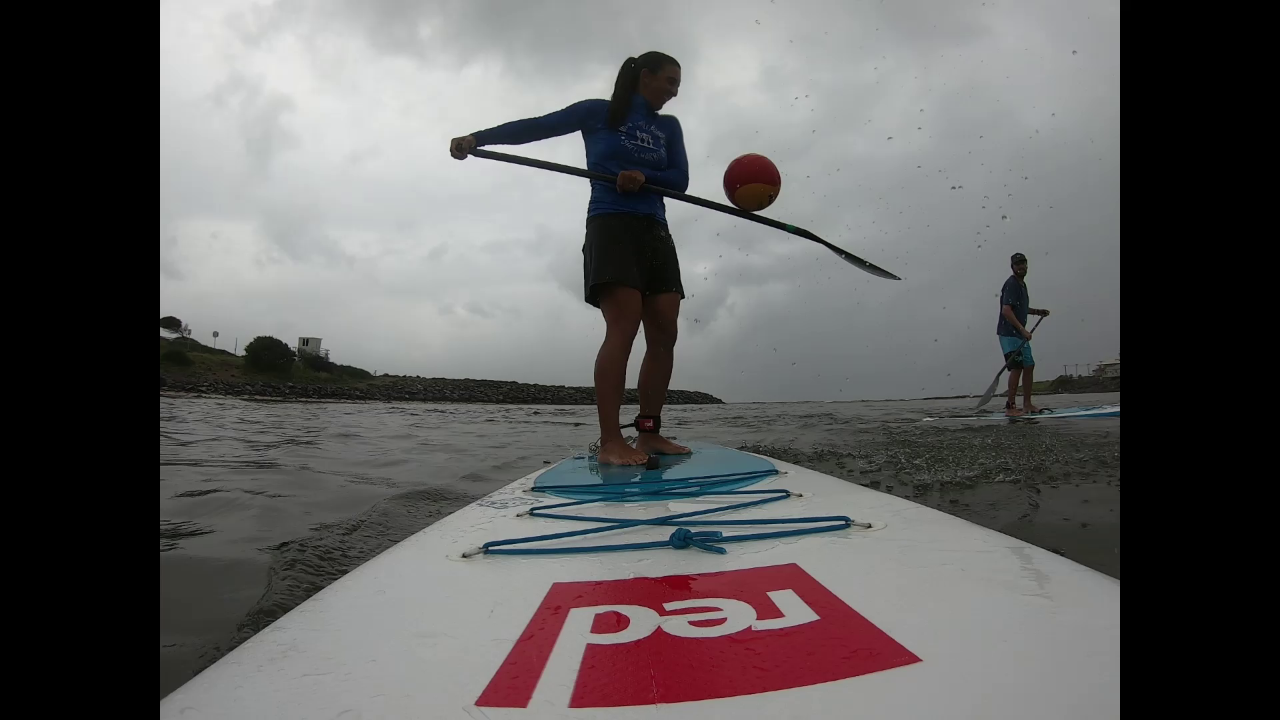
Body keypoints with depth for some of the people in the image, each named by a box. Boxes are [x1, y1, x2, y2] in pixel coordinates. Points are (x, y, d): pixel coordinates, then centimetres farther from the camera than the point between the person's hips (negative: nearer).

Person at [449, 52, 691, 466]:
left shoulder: (669, 127, 20)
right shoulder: (599, 113, 8)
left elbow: (680, 180, 9)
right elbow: (537, 128, 2)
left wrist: (645, 177, -12)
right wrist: (477, 138, -9)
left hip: (655, 232, 6)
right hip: (609, 226, -6)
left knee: (664, 334, -5)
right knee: (624, 327, -21)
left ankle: (649, 433, 0)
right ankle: (610, 442, -23)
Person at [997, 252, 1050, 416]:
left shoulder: (1022, 284, 17)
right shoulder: (1011, 284, -13)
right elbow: (1006, 310, -23)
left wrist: (1037, 312, 18)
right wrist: (1023, 330, -25)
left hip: (1020, 334, 10)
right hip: (1009, 333, -10)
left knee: (1029, 366, 12)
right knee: (1017, 367, -15)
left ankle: (1027, 404, 19)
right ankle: (1010, 407, -13)